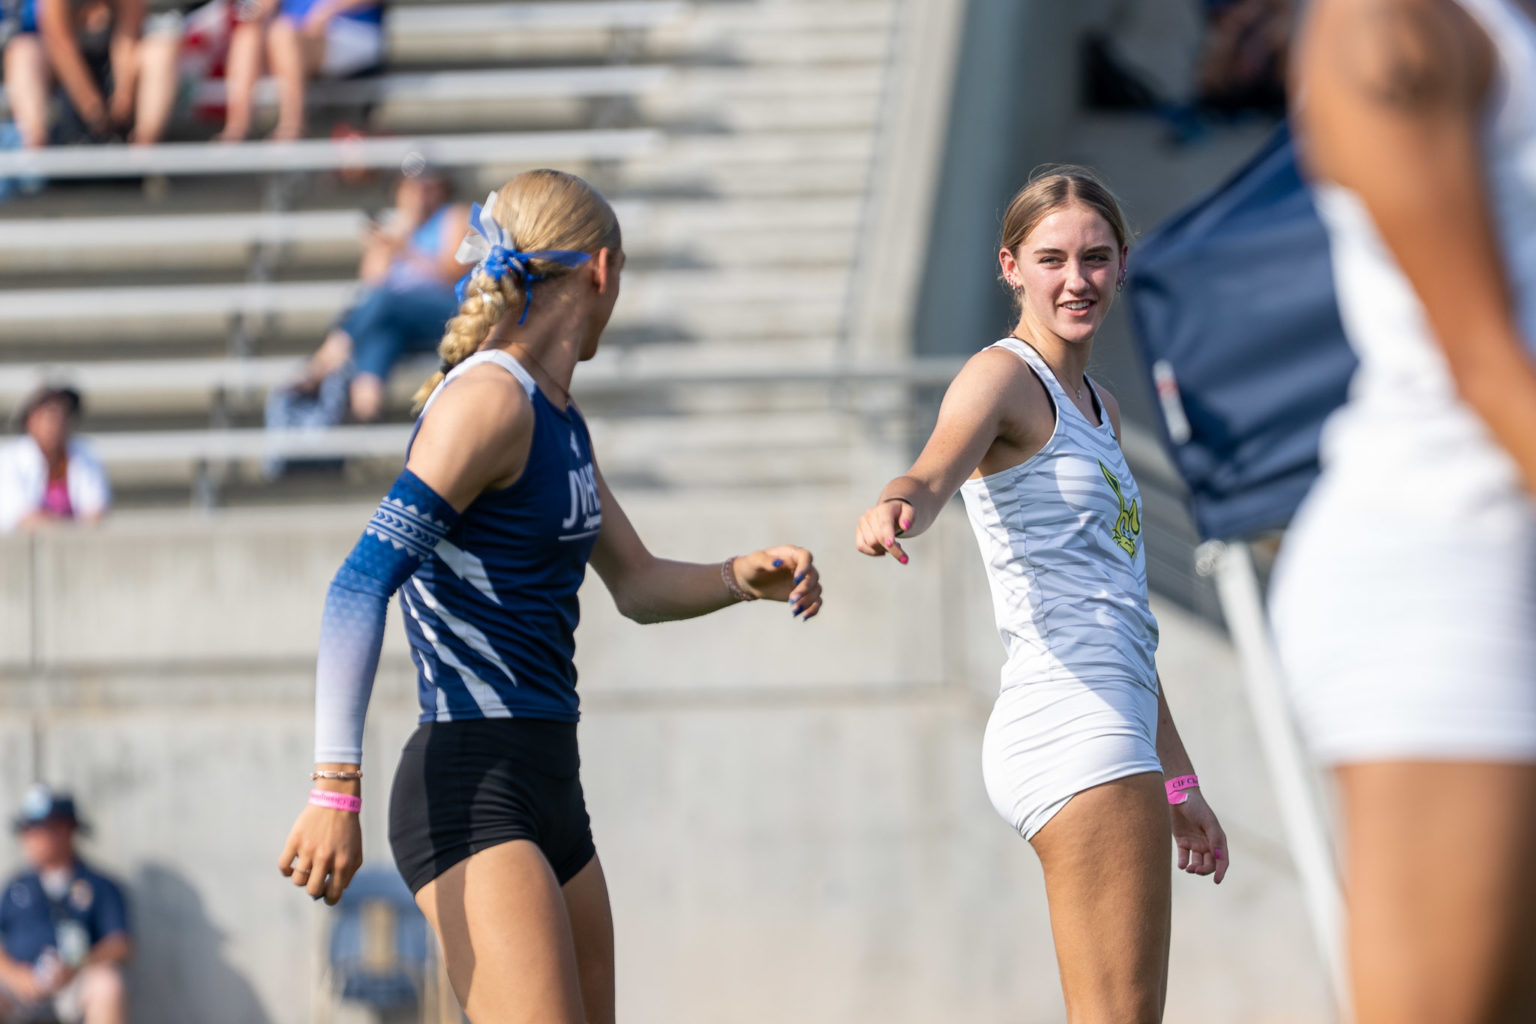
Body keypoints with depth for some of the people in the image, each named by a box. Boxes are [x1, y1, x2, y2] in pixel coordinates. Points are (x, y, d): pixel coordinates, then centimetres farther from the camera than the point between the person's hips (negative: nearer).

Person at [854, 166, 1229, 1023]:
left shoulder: (1100, 409, 23)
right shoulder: (1003, 378, -4)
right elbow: (933, 476, -27)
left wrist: (1177, 781, 30)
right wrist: (894, 510, -51)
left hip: (1113, 727, 9)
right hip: (1073, 726, -9)